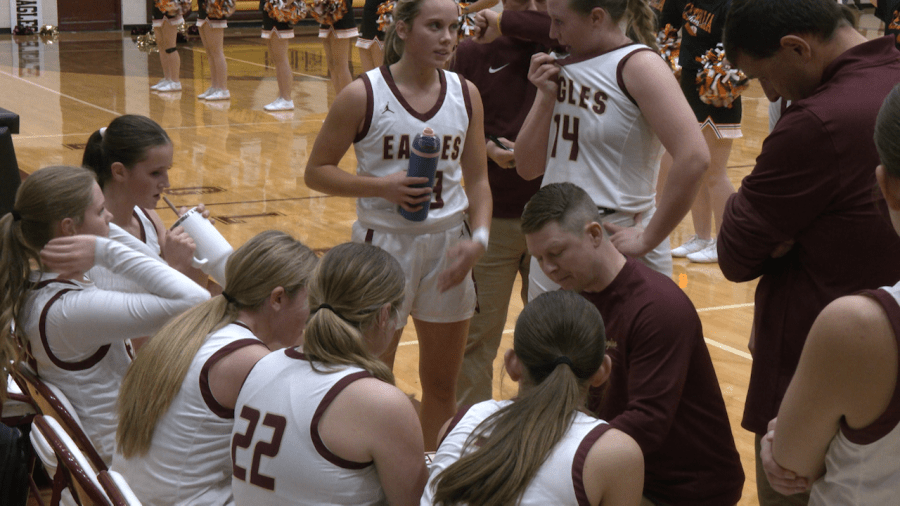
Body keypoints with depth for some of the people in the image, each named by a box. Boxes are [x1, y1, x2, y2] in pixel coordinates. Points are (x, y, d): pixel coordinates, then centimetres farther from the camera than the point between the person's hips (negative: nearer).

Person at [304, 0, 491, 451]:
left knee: (442, 383, 13)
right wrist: (383, 186, -19)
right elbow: (316, 171, -5)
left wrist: (478, 239, -9)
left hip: (448, 246, 4)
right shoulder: (364, 96, -10)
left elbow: (477, 180, 8)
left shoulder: (466, 95, 3)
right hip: (383, 244, -4)